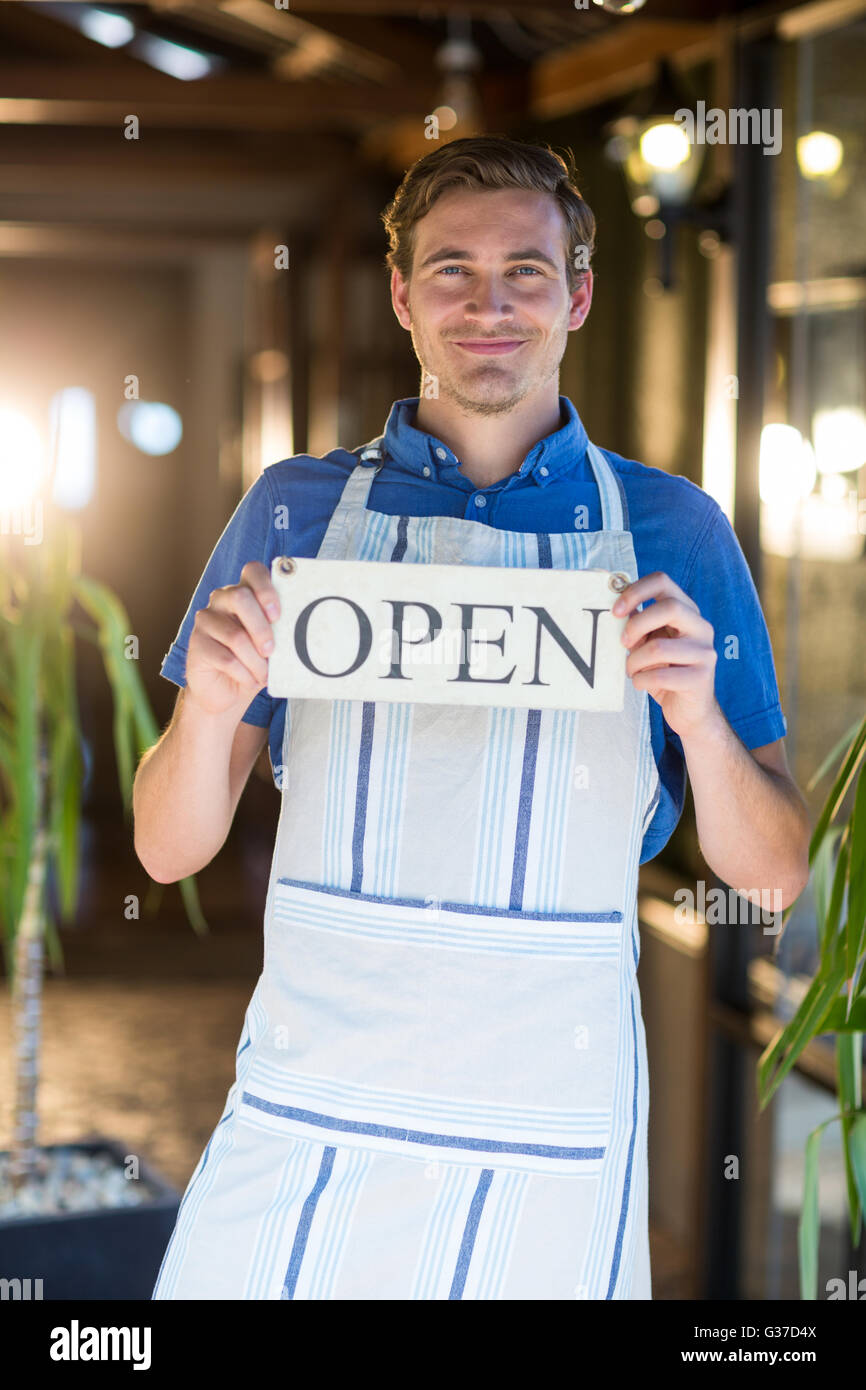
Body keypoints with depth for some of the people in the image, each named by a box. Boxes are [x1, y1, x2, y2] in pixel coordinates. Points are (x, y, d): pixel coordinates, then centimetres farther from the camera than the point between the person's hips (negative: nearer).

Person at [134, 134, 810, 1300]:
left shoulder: (670, 530, 3)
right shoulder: (298, 507, 4)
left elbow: (770, 876, 3)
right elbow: (170, 849, 4)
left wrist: (701, 719, -17)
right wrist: (211, 708, -16)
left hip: (553, 1140, 0)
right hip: (305, 1114, 1)